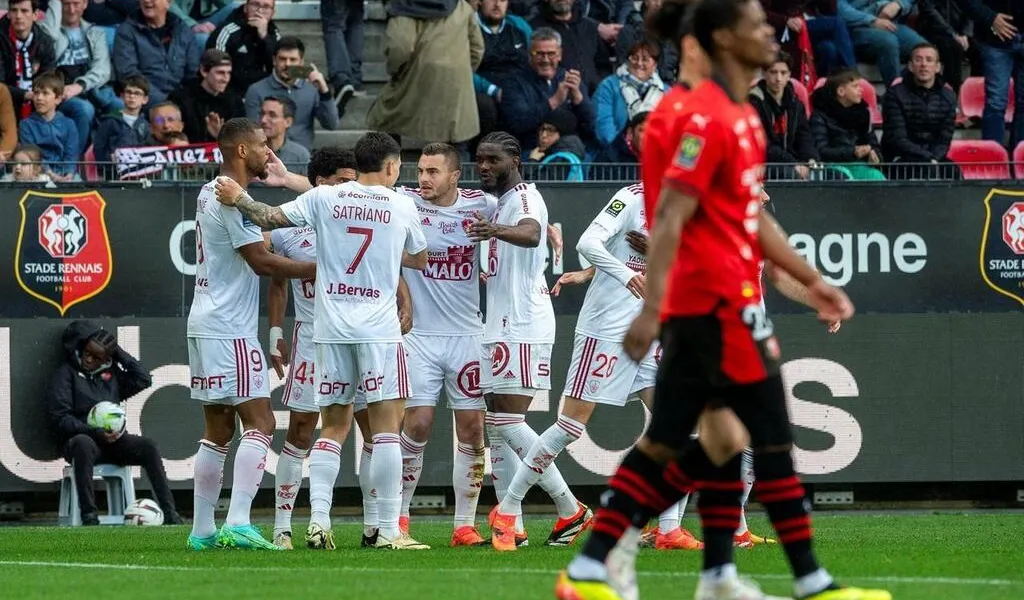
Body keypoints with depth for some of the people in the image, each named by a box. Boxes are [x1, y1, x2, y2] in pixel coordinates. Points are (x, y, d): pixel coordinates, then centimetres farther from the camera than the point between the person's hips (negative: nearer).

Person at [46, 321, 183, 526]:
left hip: (112, 440, 4)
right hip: (79, 438, -4)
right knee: (83, 445, -40)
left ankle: (169, 512, -25)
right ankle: (89, 515, -44)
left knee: (148, 446, -22)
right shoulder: (66, 374, 3)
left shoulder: (112, 373, 18)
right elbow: (60, 419, -6)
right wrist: (95, 432, -18)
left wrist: (119, 354, 10)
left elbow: (144, 380, 14)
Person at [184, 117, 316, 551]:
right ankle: (237, 524, -19)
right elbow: (262, 261, -15)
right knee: (260, 423, -12)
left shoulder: (210, 193, 16)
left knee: (218, 430, 12)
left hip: (205, 325, 10)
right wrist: (316, 268, -7)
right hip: (229, 330, -10)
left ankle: (203, 530, 13)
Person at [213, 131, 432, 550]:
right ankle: (389, 529, -9)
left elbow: (270, 219, 1)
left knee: (333, 427, 11)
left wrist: (238, 199, 17)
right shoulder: (402, 206, 4)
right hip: (379, 327, -3)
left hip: (329, 328, 3)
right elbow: (420, 260, 19)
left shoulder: (324, 198, 3)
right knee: (386, 427, -3)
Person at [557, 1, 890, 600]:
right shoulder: (708, 118, -14)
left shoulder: (743, 118, 17)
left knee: (665, 444, 8)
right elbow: (669, 219, -19)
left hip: (709, 304, 10)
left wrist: (811, 279, 24)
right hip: (720, 302, -10)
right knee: (773, 438, -4)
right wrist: (653, 308, -25)